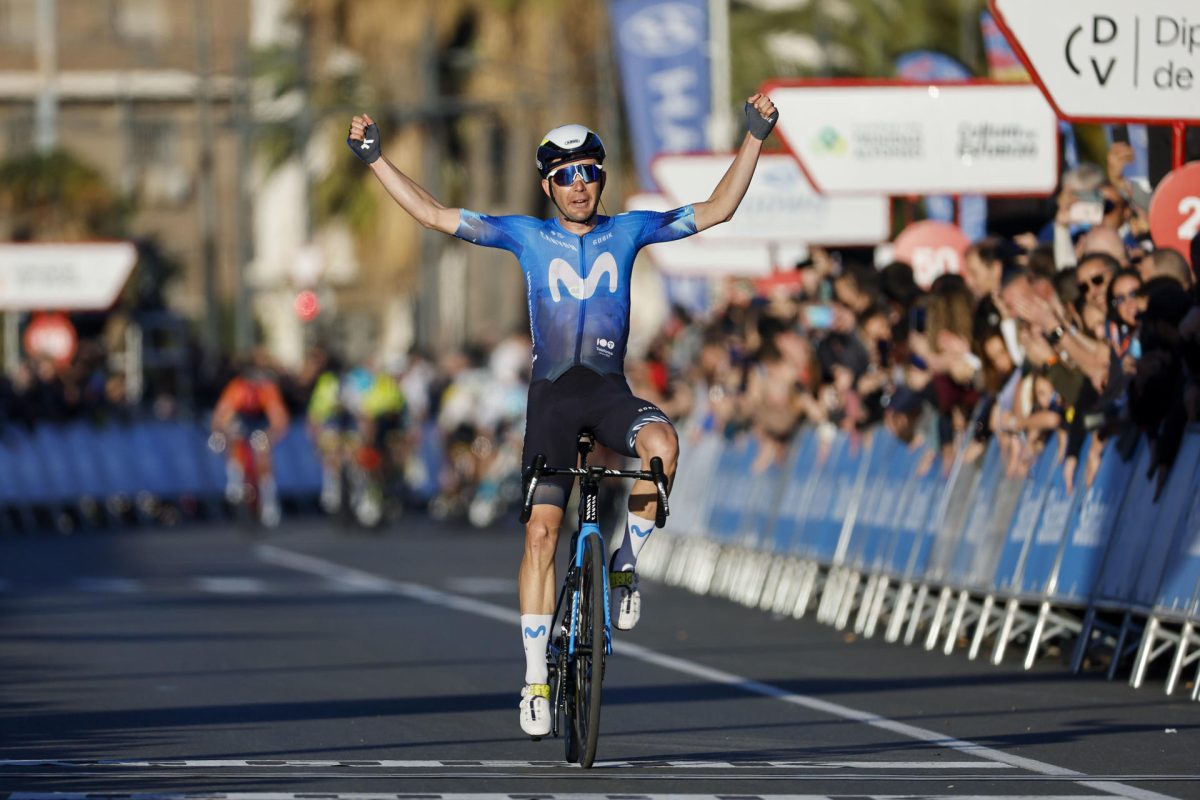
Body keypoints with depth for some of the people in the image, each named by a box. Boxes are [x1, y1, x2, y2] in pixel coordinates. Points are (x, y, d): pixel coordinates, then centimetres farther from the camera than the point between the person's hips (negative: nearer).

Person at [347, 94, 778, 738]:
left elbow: (716, 209, 5)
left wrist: (754, 139, -2)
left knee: (662, 445, -34)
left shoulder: (626, 231, 7)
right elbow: (434, 216, 4)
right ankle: (536, 677, -3)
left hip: (610, 390, 0)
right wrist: (375, 159, -2)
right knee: (541, 529, -9)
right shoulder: (528, 237, 5)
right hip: (551, 394, 0)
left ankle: (626, 563, -11)